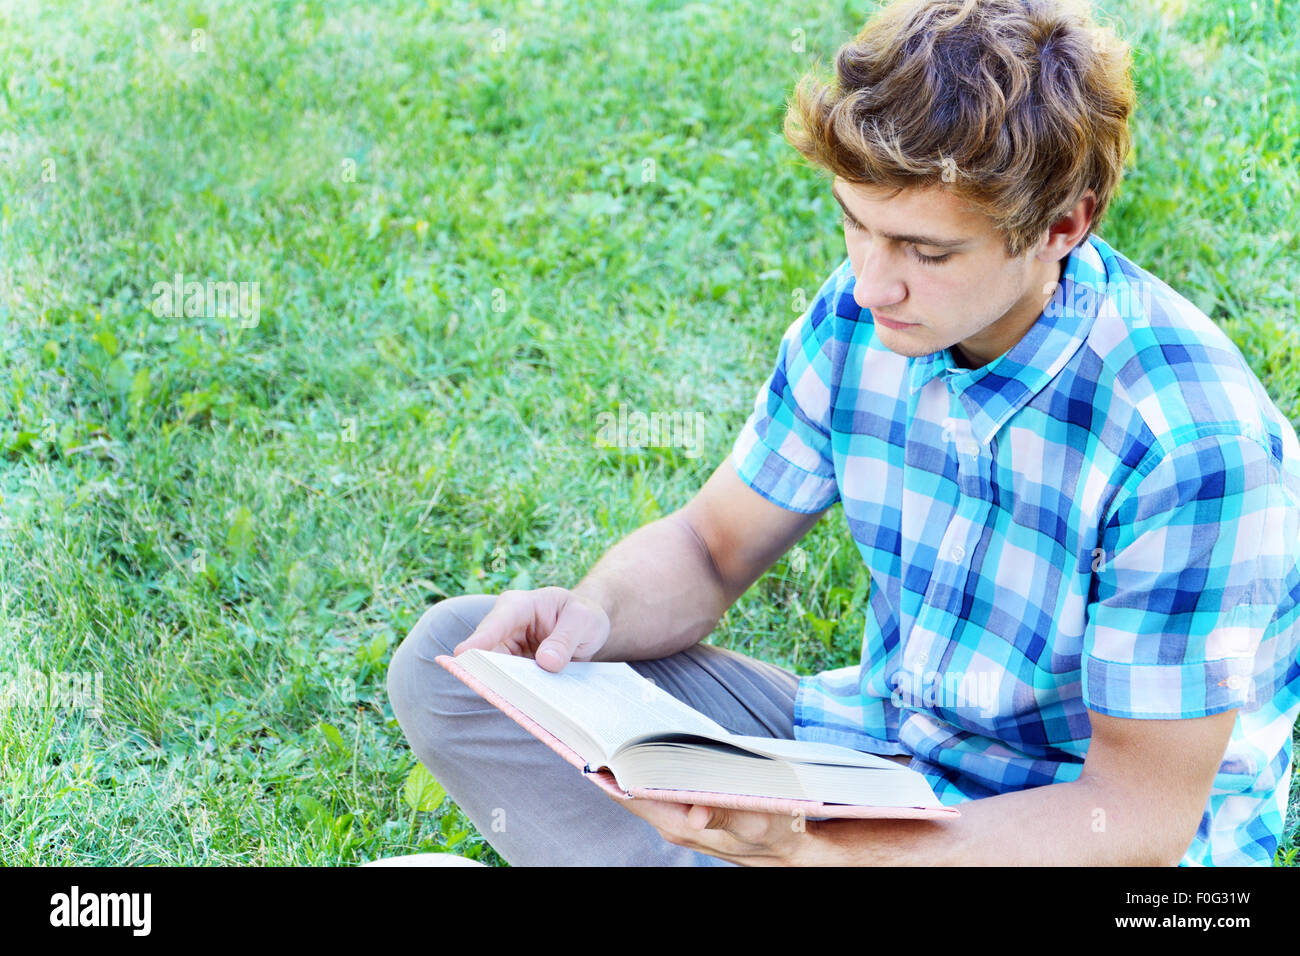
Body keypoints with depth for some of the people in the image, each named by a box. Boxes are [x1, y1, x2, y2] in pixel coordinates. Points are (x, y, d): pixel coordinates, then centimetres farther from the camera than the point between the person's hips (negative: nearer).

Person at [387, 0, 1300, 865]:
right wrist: (597, 609, -20)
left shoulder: (1190, 443, -27)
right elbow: (711, 546, 5)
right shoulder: (858, 319, -7)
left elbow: (1145, 813, -23)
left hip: (1084, 837, -6)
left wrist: (815, 846, -34)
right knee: (446, 658, -4)